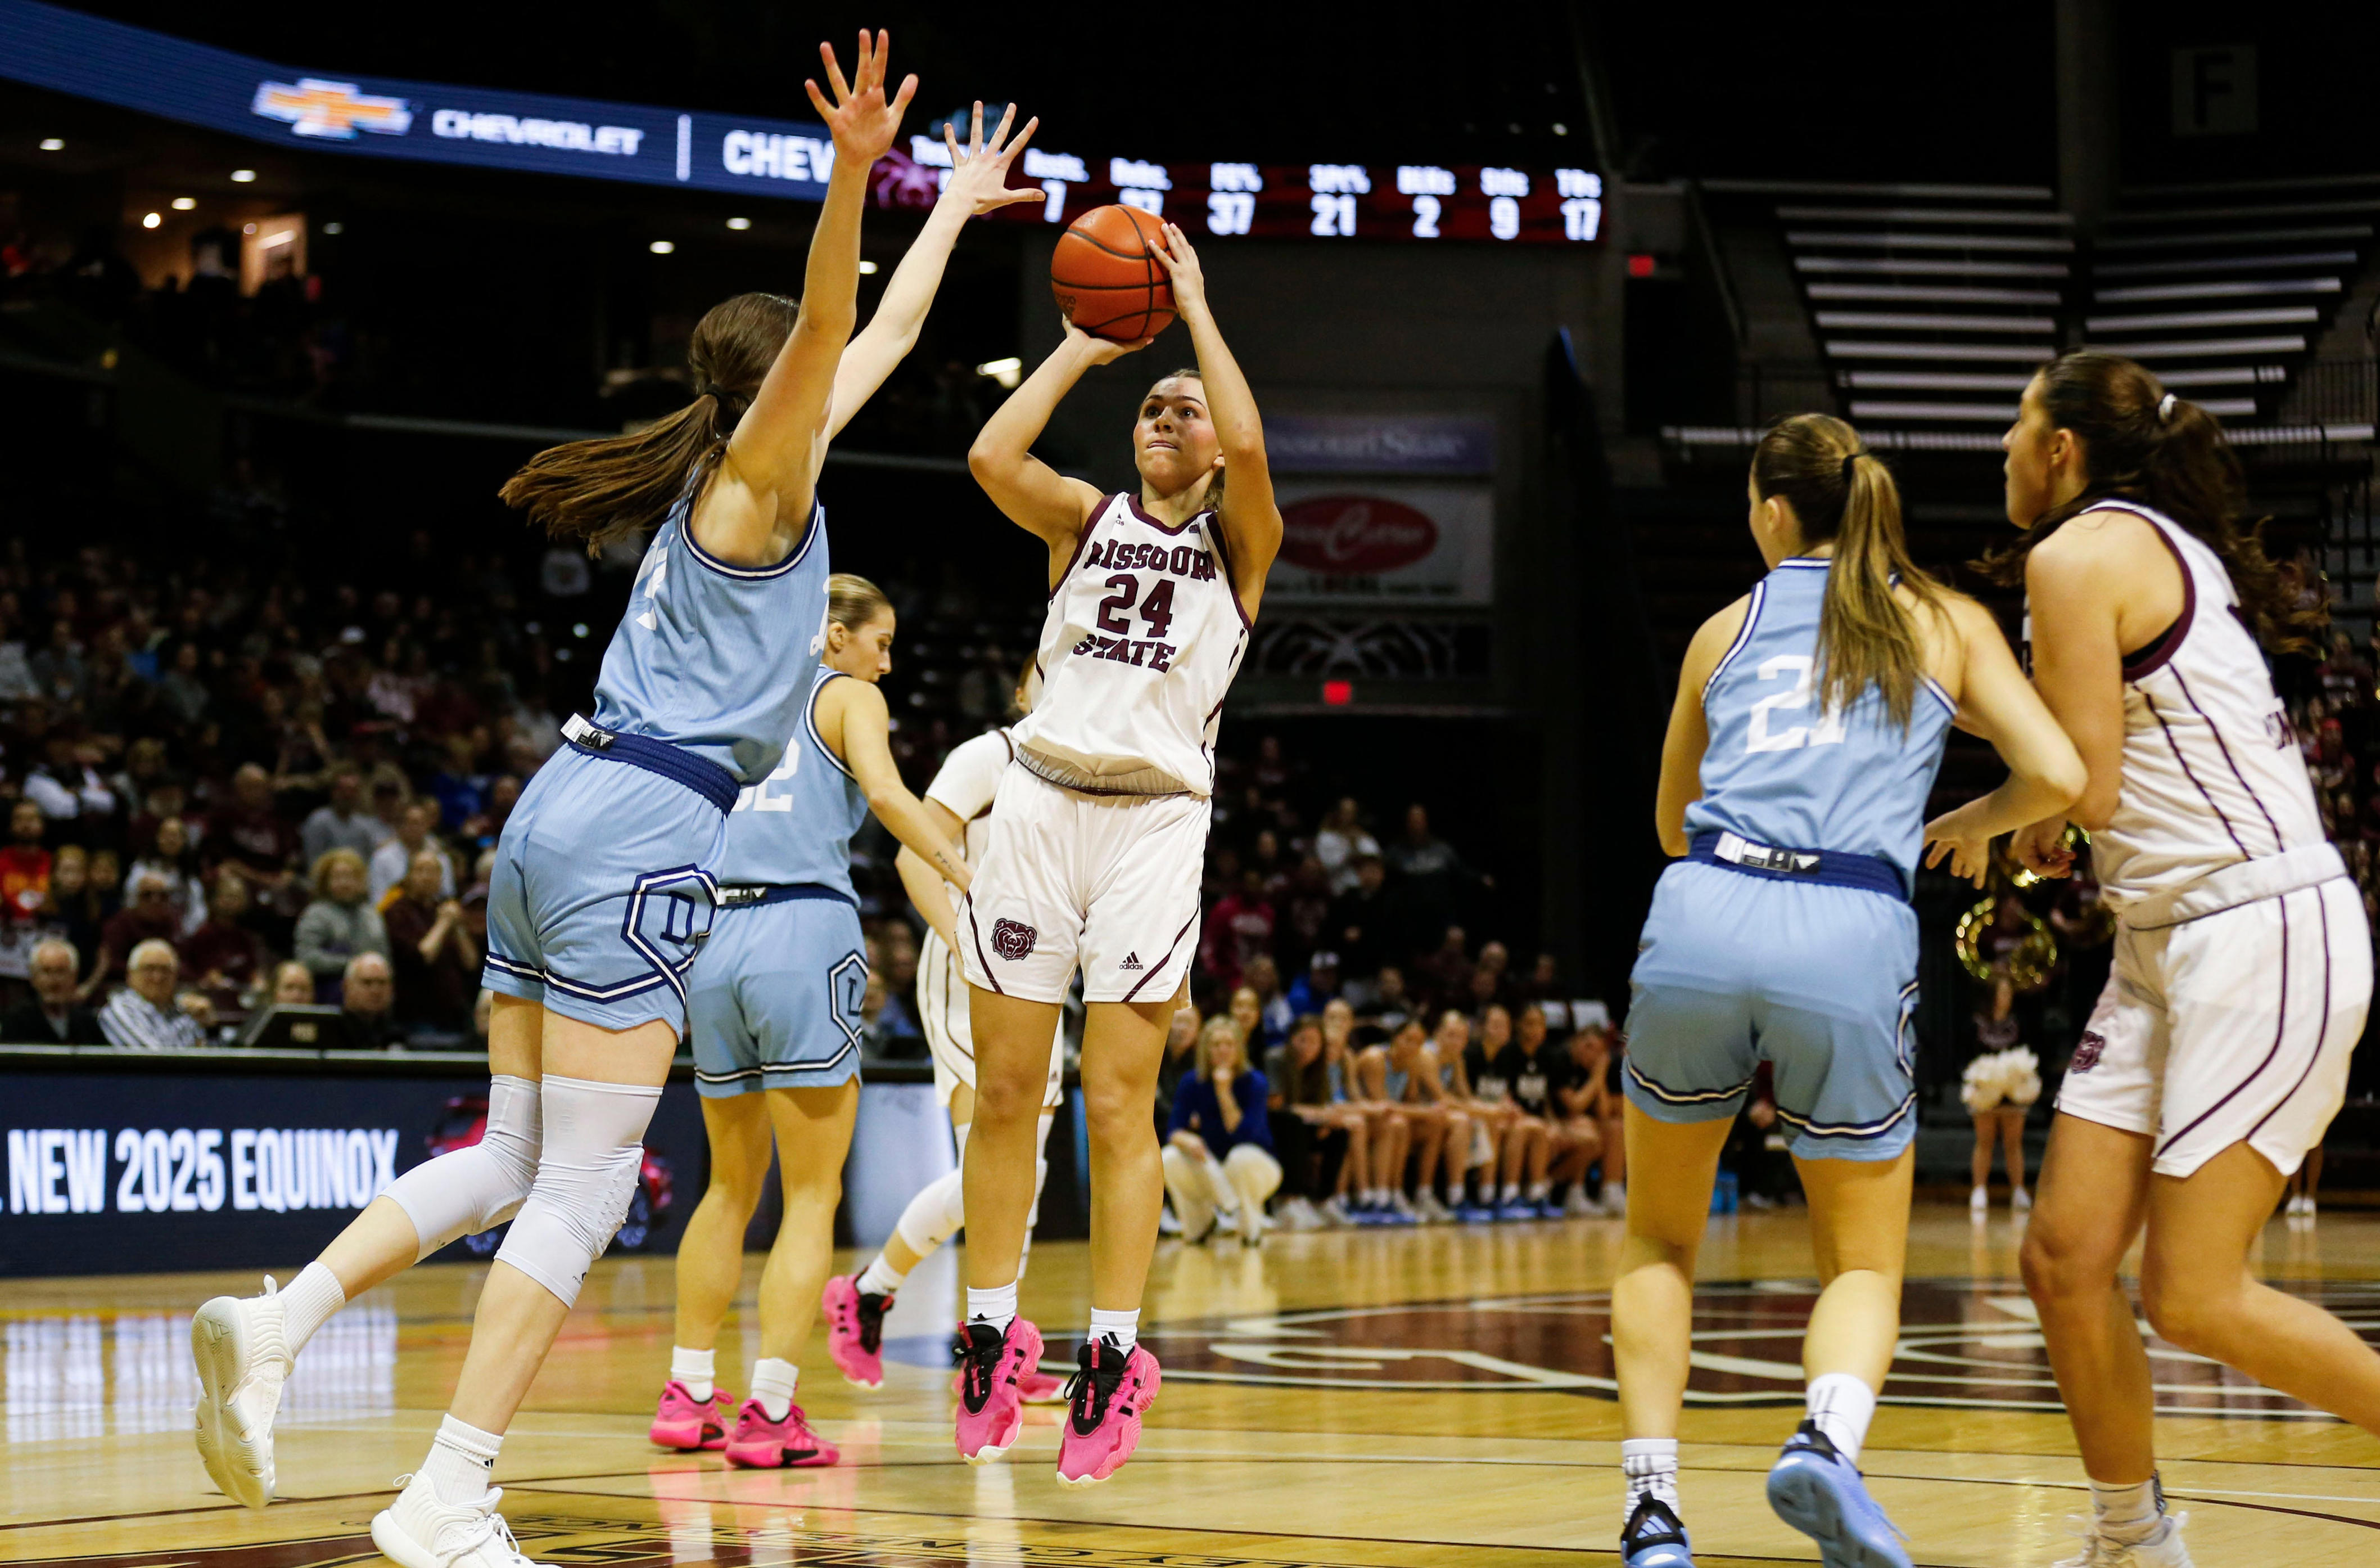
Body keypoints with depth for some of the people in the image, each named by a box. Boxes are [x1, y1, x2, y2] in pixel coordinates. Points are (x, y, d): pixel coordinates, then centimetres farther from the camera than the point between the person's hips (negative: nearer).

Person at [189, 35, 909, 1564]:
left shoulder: (731, 476, 21)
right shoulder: (759, 475, -1)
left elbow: (861, 341, 34)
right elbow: (822, 328, -21)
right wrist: (849, 173, -35)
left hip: (566, 811, 9)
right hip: (645, 828, -9)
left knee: (517, 1163, 13)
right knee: (581, 1191, -8)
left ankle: (277, 1319, -2)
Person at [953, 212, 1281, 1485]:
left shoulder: (1238, 541, 7)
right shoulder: (1087, 518, 13)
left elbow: (1247, 446, -15)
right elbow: (992, 454, -7)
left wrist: (1195, 307, -6)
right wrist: (1081, 345, 1)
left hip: (1154, 820, -2)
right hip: (1039, 801, 2)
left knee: (1118, 1108, -4)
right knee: (1004, 1096, 4)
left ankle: (1113, 1359, 1)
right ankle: (993, 1336, 16)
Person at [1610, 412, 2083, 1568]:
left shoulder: (1726, 630, 21)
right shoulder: (1949, 625, 17)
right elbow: (2059, 777, 5)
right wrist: (1975, 822, 25)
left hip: (1701, 918, 1)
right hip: (1849, 943, -1)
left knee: (1659, 1240, 22)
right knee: (1864, 1265, 13)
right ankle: (1827, 1440, -18)